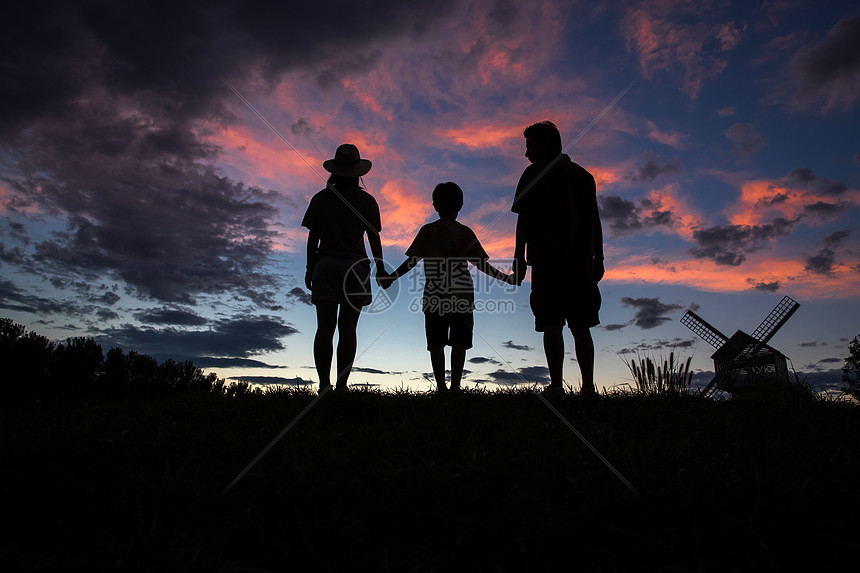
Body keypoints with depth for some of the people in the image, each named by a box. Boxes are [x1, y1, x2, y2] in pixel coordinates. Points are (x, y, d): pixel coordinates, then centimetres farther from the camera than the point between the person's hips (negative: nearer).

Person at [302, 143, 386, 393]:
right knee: (347, 328, 3)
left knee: (324, 328, 2)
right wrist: (380, 268, 13)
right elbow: (374, 238, 3)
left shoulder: (320, 199, 5)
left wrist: (310, 268, 12)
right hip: (355, 267, 0)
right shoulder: (366, 200, 3)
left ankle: (324, 384, -2)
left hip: (325, 266, 1)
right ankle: (341, 385, 2)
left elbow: (313, 238, 5)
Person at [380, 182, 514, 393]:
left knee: (436, 343, 4)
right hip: (462, 294, 0)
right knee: (459, 343, 3)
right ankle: (455, 386, 1)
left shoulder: (427, 231, 4)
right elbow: (481, 264, 2)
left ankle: (440, 386, 1)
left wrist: (391, 278, 8)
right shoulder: (464, 232, 3)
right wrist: (505, 278, 11)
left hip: (434, 295, 0)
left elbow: (411, 261, 0)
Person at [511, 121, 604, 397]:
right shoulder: (584, 175, 19)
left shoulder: (535, 173, 3)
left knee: (552, 324, -5)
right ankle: (588, 387, 6)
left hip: (548, 260, -5)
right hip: (582, 260, 5)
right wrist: (598, 260, 18)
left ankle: (556, 385, -8)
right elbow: (595, 221, 16)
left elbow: (523, 218, -4)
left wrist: (519, 257, -2)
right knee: (581, 326, 7)